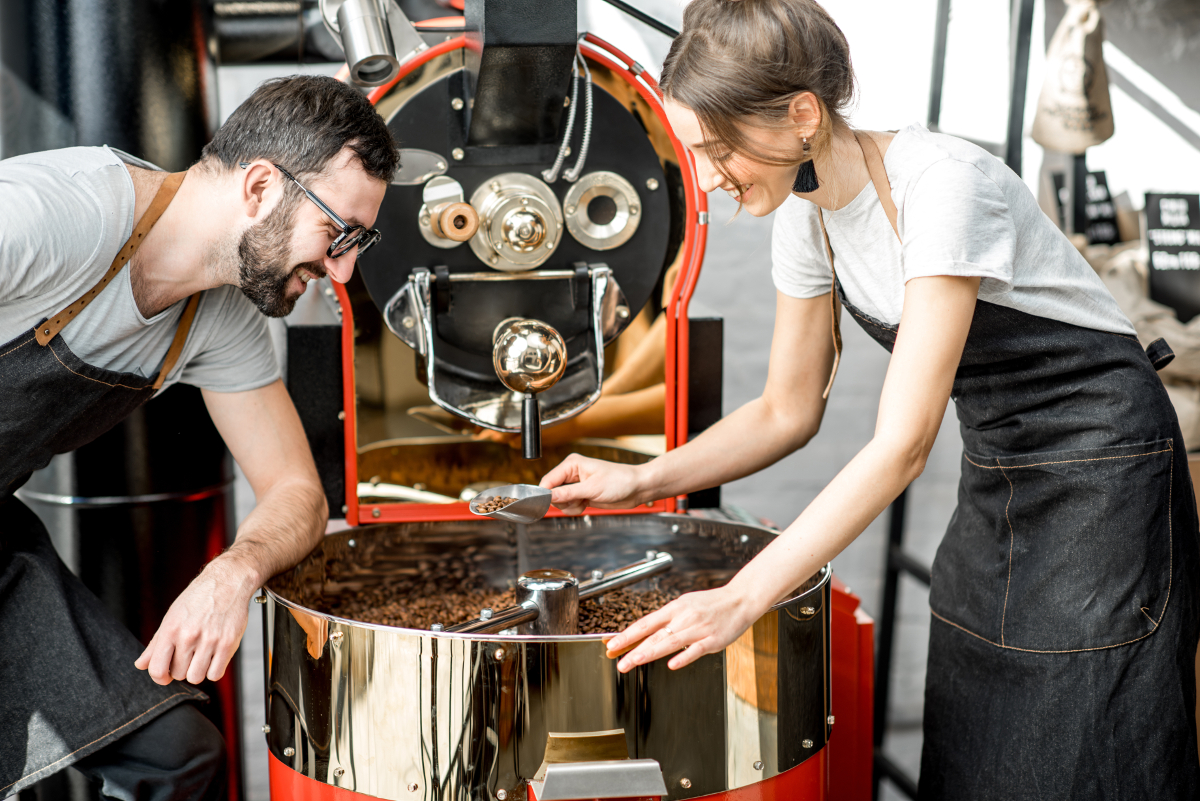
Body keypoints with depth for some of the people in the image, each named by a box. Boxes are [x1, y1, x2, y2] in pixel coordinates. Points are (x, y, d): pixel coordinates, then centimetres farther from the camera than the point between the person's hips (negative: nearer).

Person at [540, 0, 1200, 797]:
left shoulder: (943, 185, -28)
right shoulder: (807, 215, -4)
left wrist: (742, 598, -37)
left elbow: (903, 442, -33)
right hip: (996, 477, 7)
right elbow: (788, 411, 5)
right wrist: (641, 481, -6)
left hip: (1104, 464, -7)